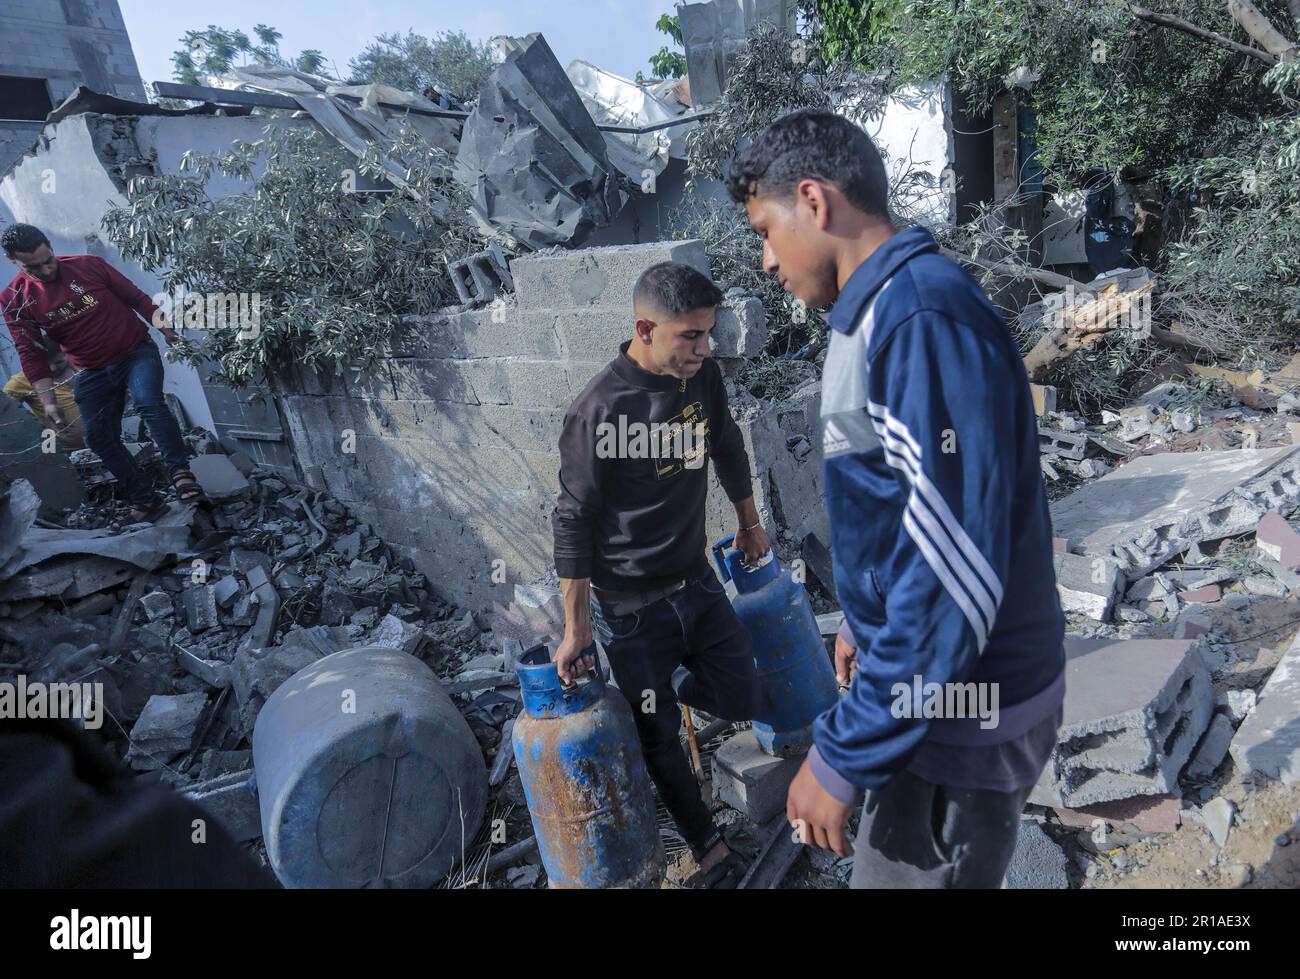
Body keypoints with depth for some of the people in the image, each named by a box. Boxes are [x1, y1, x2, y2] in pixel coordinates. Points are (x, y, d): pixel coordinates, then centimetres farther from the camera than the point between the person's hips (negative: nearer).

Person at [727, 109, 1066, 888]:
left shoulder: (922, 319, -26)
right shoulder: (893, 312, 7)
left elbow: (953, 570, -29)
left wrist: (845, 753, -23)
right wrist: (867, 624, 23)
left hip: (957, 709, -9)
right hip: (935, 680, 9)